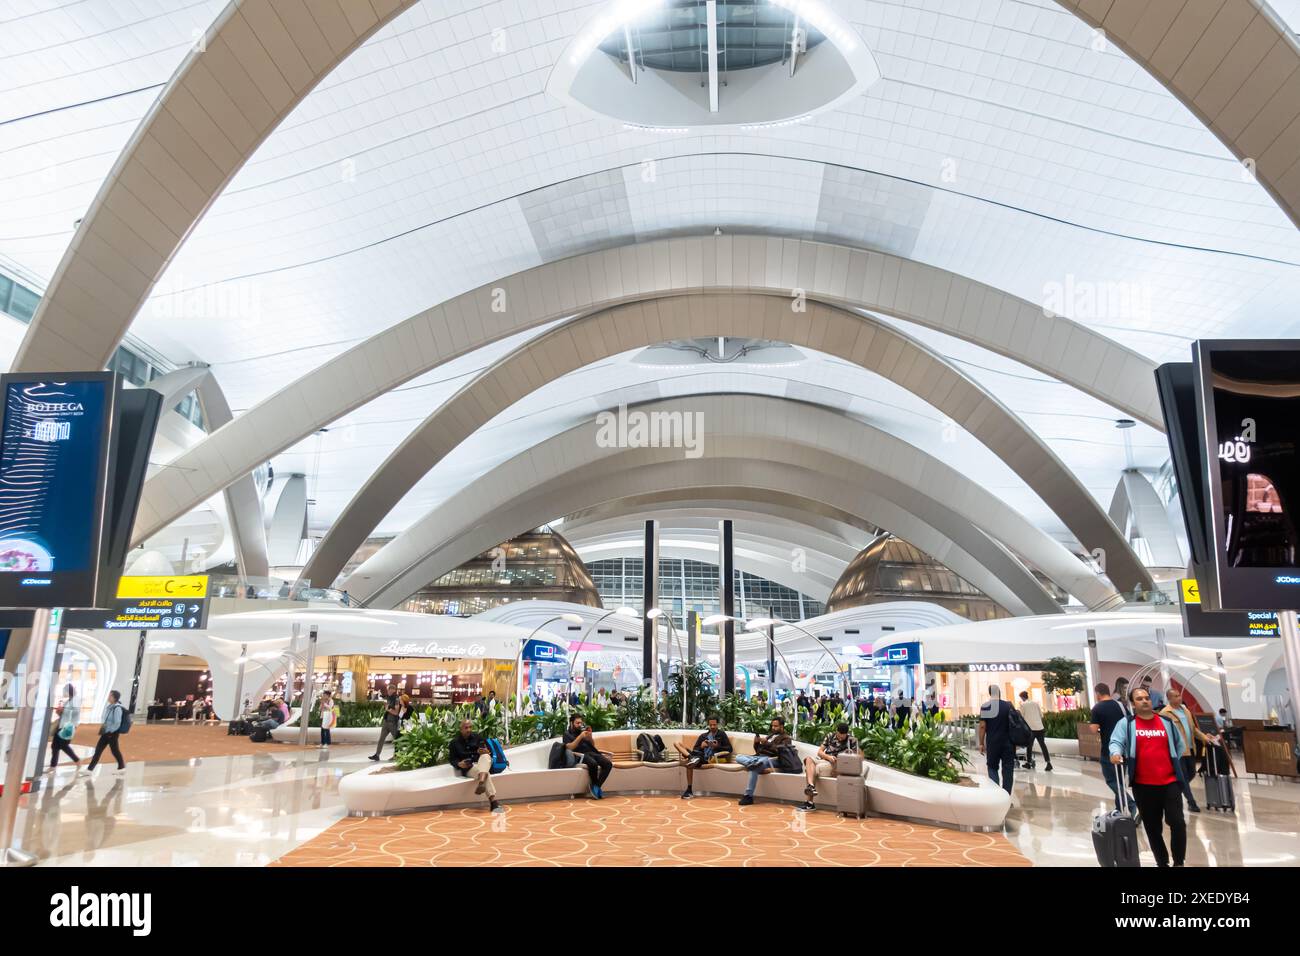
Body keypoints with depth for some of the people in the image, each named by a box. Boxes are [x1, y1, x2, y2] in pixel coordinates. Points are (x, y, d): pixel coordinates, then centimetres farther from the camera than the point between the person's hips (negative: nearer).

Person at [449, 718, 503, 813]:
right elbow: (452, 759, 7)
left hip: (482, 763, 2)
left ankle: (481, 783, -62)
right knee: (486, 774, -35)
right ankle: (494, 802, -50)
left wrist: (486, 752, -17)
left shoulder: (477, 737, 10)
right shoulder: (454, 742, 6)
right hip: (468, 767, -2)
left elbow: (487, 751, 9)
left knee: (485, 757, -36)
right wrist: (459, 764, -16)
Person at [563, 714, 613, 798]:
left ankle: (597, 786, -18)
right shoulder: (567, 734, 10)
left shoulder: (583, 730, 22)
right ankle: (594, 786, -14)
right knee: (593, 764, -38)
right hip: (580, 755, -5)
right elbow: (569, 747, -8)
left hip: (591, 753, 5)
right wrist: (580, 736, -14)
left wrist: (590, 736, -1)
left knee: (608, 764, -21)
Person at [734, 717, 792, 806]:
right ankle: (755, 763, -41)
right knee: (739, 757, -14)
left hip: (770, 759, -8)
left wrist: (766, 743, -16)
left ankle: (749, 796, -33)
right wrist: (756, 742, 6)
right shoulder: (770, 735, 29)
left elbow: (779, 750, -10)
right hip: (759, 757, 8)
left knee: (754, 768, -36)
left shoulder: (785, 738, 9)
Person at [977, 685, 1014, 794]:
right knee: (1008, 770, 7)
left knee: (993, 768, 12)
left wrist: (981, 743, 0)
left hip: (992, 743, -1)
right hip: (1008, 742, 1)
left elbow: (982, 726, -6)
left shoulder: (985, 707, -4)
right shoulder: (1008, 705, -1)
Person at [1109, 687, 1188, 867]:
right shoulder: (1126, 723, -1)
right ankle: (1162, 862, 22)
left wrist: (1172, 764, 10)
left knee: (1177, 822, -6)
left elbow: (1179, 745, 19)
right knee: (1153, 827, 9)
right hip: (1143, 785, -1)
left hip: (1169, 782, 1)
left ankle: (1179, 862, 11)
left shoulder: (1167, 722, 8)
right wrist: (1115, 753, -33)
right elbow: (1116, 742, -12)